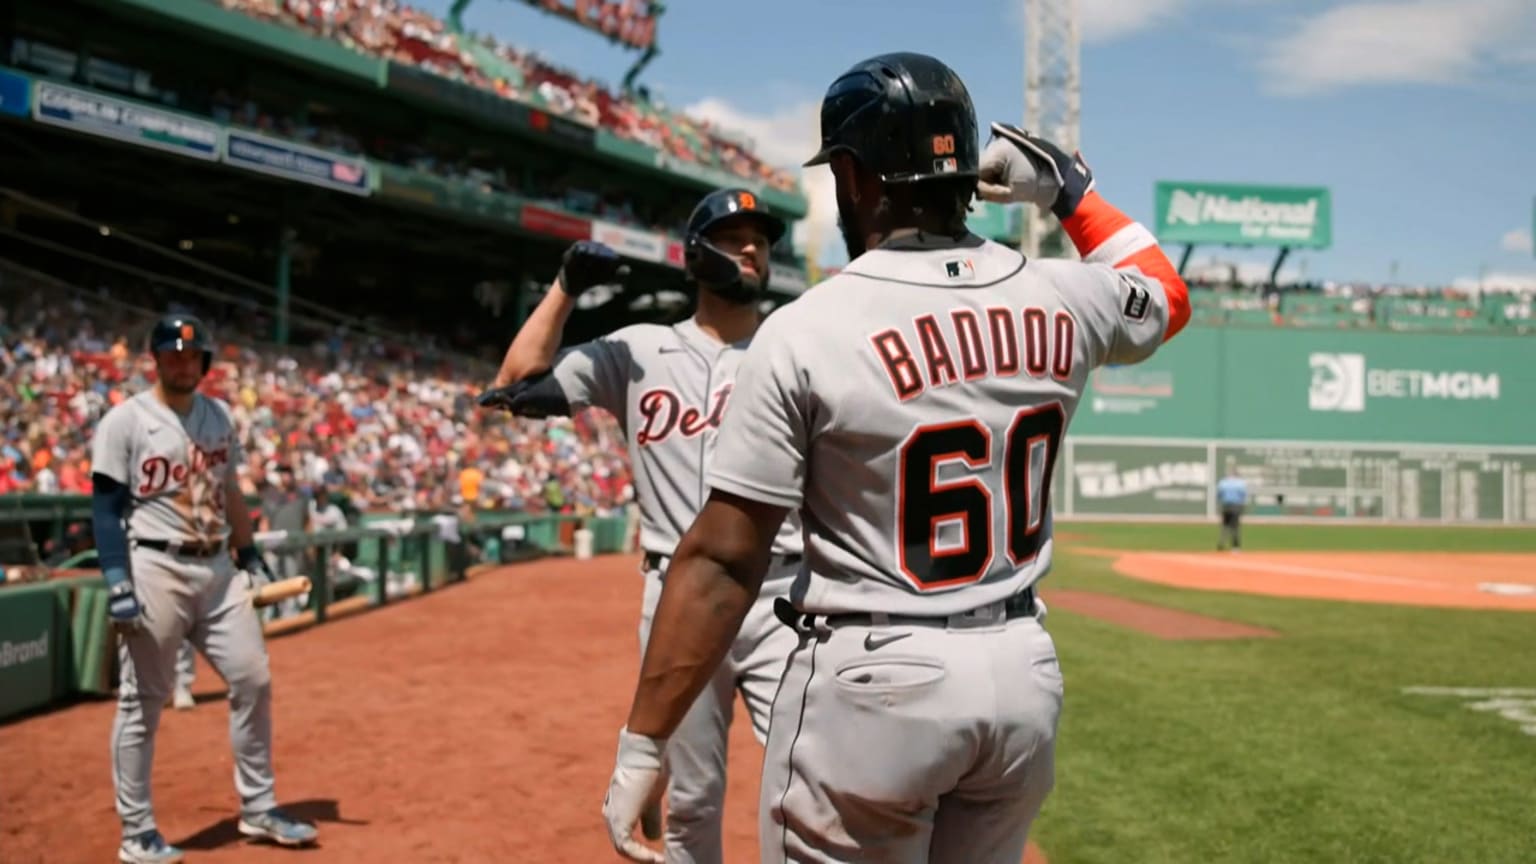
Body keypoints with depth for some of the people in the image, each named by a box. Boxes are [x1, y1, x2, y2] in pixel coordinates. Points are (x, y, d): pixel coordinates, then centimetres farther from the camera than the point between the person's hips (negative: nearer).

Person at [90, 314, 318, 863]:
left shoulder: (219, 416, 11)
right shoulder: (125, 421, -6)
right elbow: (105, 508, -9)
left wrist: (249, 554, 17)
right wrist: (117, 582, -16)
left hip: (218, 569, 6)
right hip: (155, 570, -6)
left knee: (253, 682, 6)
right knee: (142, 702, 1)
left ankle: (258, 809, 18)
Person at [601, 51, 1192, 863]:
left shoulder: (806, 331, -15)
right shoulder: (1060, 301, -1)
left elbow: (720, 561, -15)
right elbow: (1165, 296, 25)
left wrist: (641, 745, -8)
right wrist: (1067, 186, 23)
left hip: (872, 683, -5)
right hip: (1024, 674, 6)